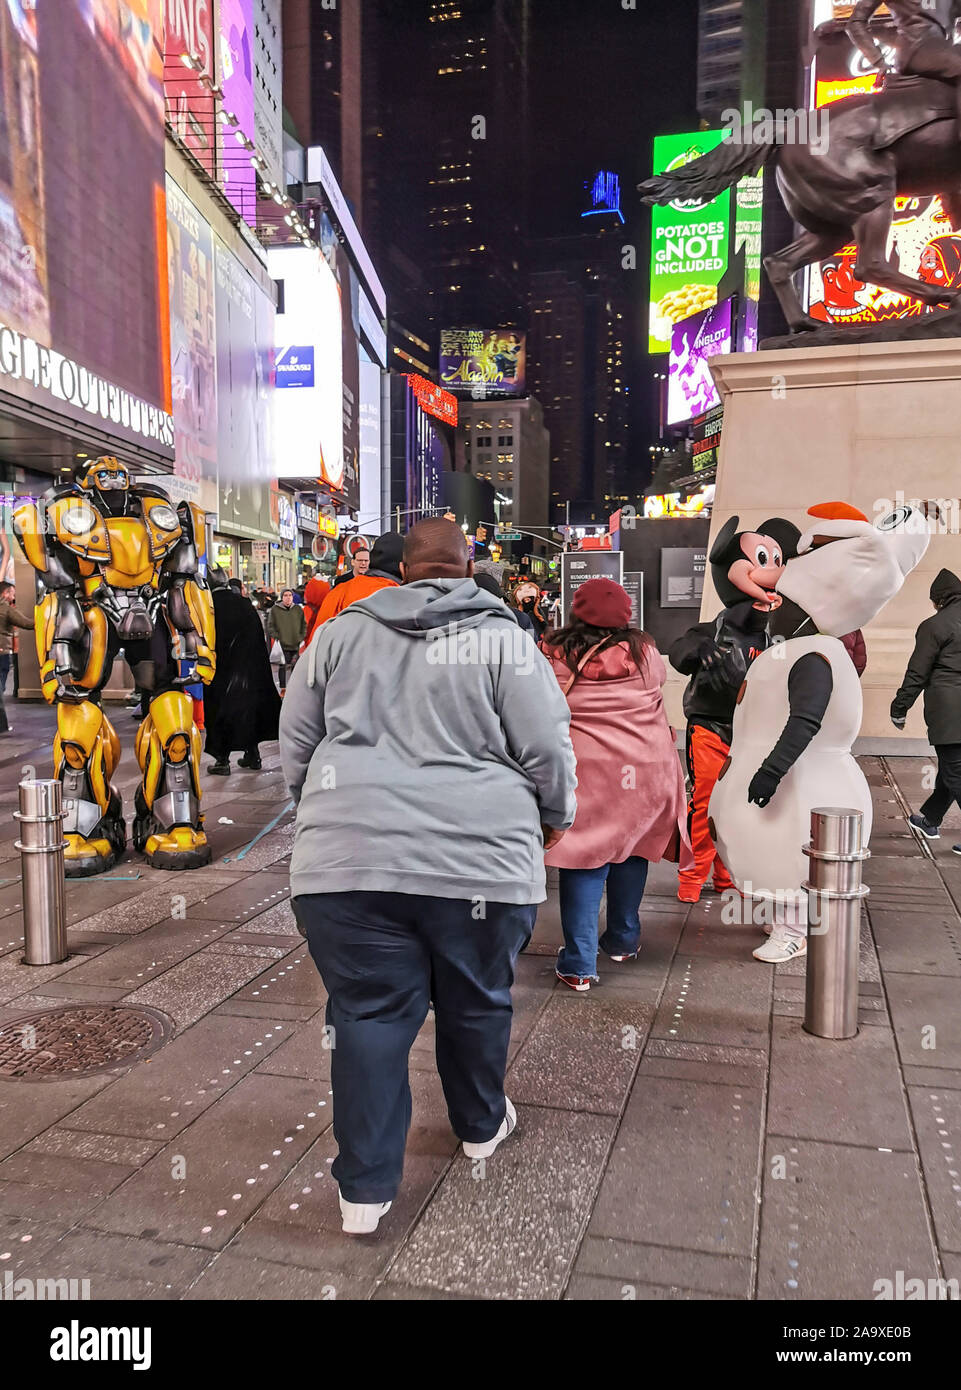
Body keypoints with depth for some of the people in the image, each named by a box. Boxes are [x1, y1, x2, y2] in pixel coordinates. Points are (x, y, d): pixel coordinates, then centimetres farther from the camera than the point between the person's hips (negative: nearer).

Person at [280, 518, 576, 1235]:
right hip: (480, 856, -1)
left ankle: (366, 1186, 16)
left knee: (369, 1014, 10)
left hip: (349, 856, 2)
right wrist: (553, 819, 16)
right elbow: (549, 751, -2)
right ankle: (481, 1126, 41)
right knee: (477, 1002, 19)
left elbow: (296, 744, 16)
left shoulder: (341, 633, 9)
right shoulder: (503, 639, 0)